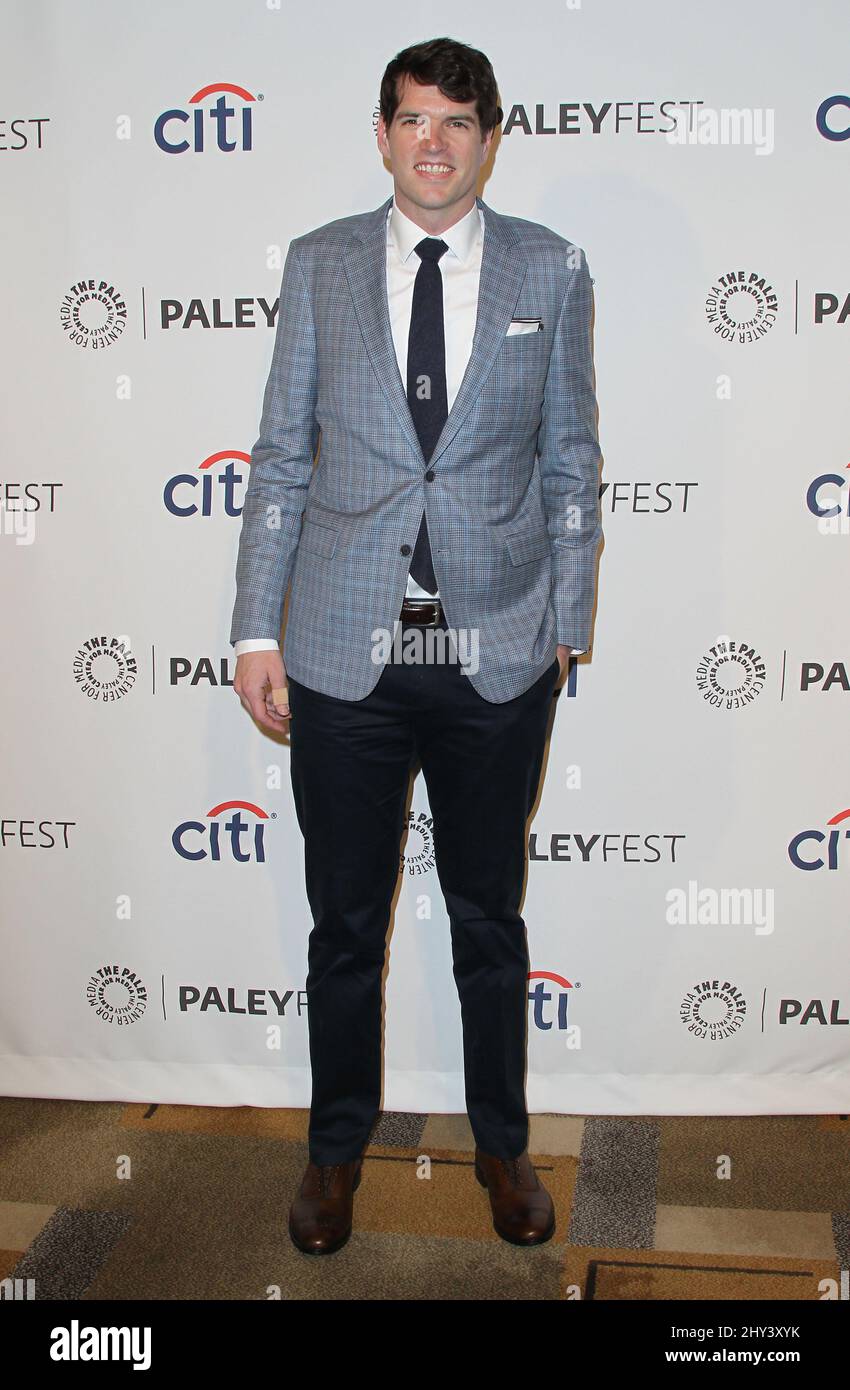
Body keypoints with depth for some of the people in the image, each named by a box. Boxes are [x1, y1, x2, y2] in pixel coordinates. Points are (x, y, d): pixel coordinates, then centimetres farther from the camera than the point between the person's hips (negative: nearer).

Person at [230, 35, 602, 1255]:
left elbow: (571, 459, 6)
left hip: (499, 655, 0)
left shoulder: (551, 270, 4)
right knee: (346, 922, 12)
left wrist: (568, 624, 3)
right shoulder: (320, 264, 4)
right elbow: (281, 457, 4)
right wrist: (258, 628, 0)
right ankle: (338, 1146, 35)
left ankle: (503, 1144, 36)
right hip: (345, 652, 0)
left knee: (489, 917, 14)